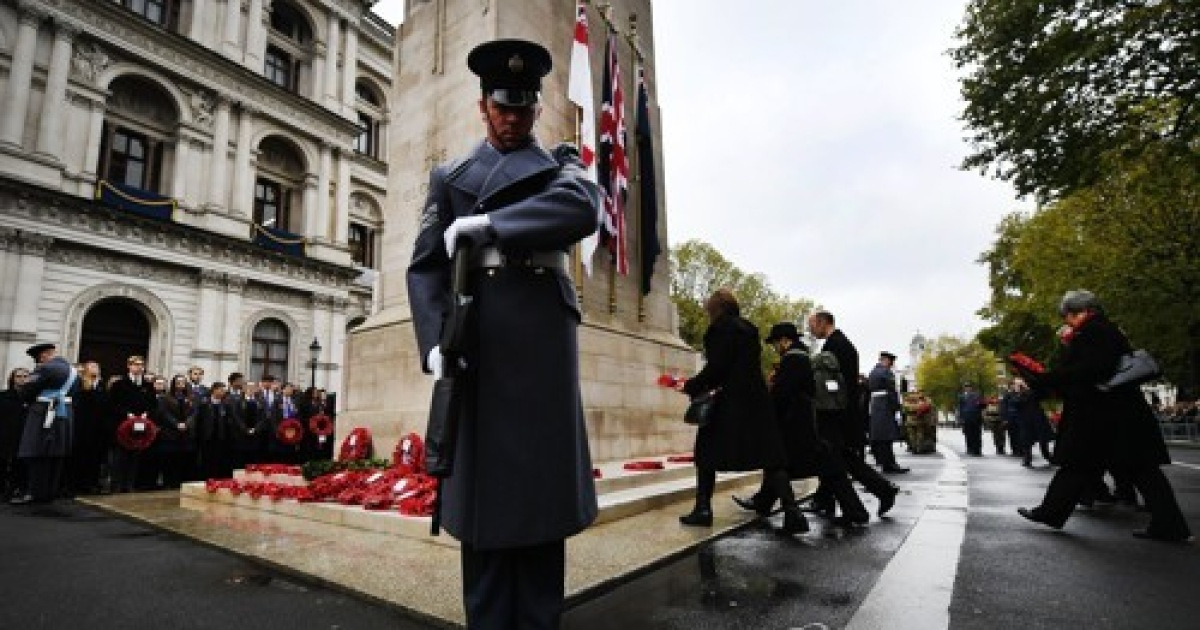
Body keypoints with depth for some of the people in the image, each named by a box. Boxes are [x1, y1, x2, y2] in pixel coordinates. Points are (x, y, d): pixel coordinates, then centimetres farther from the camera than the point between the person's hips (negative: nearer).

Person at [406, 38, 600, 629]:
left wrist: (484, 222, -11)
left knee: (543, 476, 3)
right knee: (482, 480, 1)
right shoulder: (450, 175, 18)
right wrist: (435, 340, -9)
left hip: (545, 332, 0)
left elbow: (582, 209, -9)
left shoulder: (561, 162, 16)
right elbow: (426, 265, 8)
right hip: (478, 333, 1)